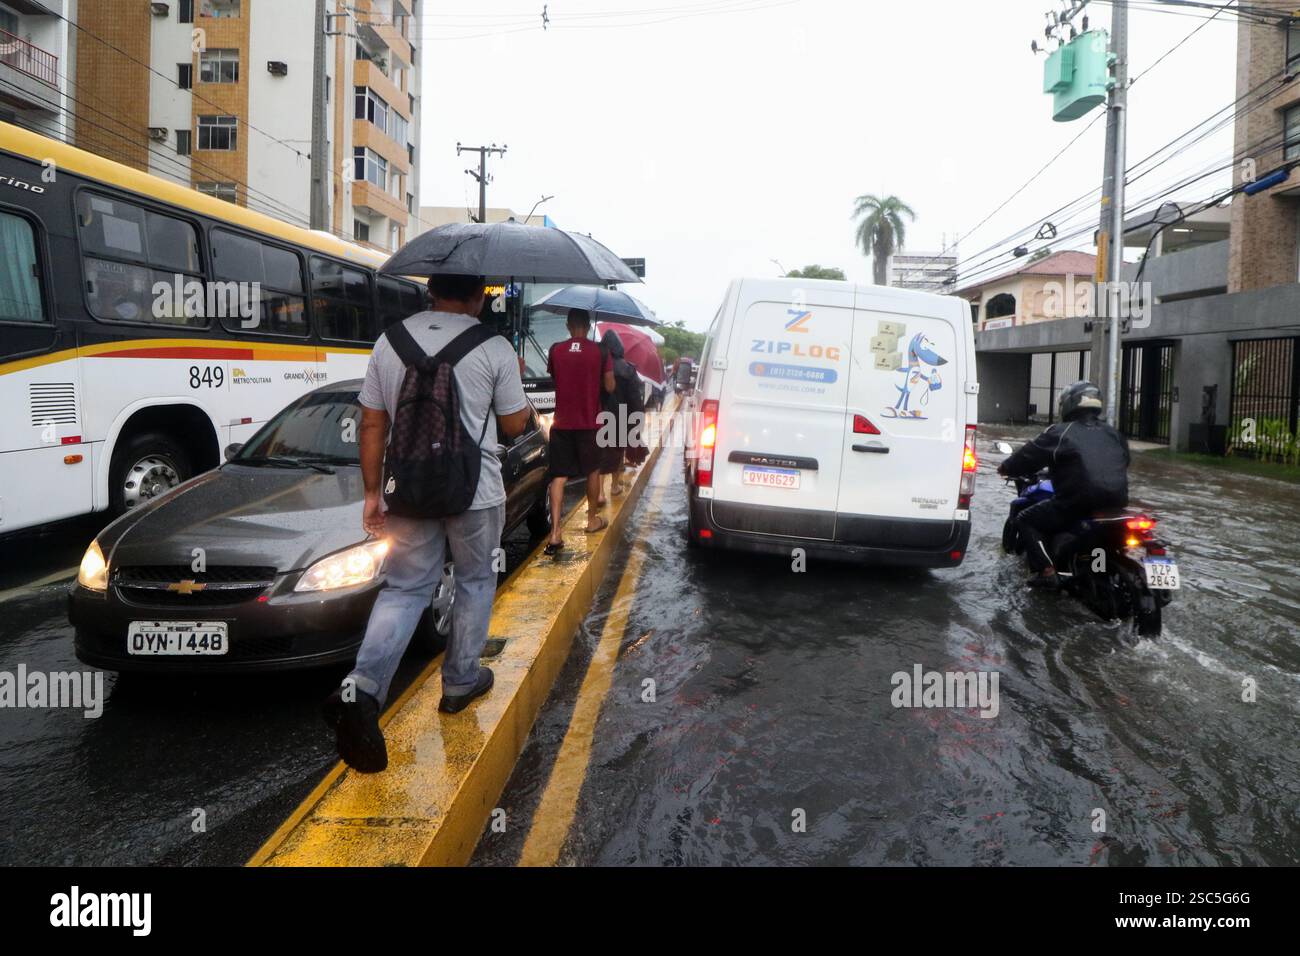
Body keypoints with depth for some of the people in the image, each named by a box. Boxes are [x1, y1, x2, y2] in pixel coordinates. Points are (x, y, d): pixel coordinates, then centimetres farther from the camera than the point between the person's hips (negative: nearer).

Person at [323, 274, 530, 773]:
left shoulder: (389, 341, 2)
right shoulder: (494, 347, -9)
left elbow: (372, 424, 4)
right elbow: (514, 424, -2)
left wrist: (372, 493, 10)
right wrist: (520, 392, 18)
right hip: (476, 492, -3)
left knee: (403, 590, 10)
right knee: (475, 582, 18)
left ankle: (363, 686, -9)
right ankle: (460, 681, 28)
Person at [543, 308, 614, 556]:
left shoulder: (555, 350, 0)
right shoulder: (599, 352, -5)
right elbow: (609, 387, -1)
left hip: (561, 422, 1)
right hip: (589, 421, -1)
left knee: (558, 476, 0)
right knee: (592, 470, 18)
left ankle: (555, 532, -11)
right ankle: (593, 518, 33)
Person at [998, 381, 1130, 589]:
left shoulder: (1061, 432, -2)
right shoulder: (1113, 434, 17)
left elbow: (1029, 456, 2)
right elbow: (1124, 461, 32)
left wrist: (1005, 468, 20)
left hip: (1079, 504, -7)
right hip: (1116, 502, 7)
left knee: (1026, 520, 9)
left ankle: (1047, 571, -4)